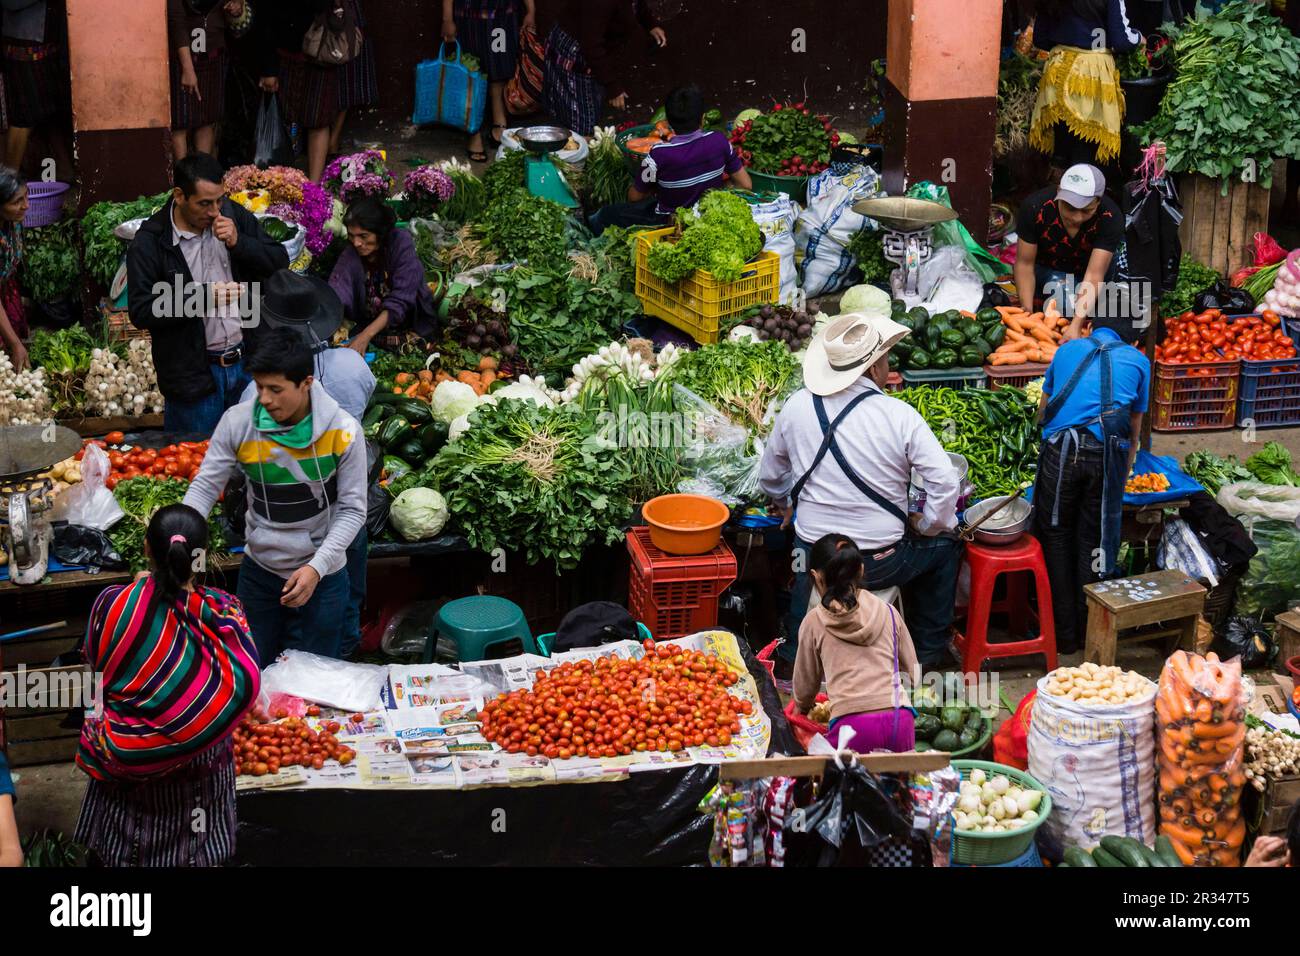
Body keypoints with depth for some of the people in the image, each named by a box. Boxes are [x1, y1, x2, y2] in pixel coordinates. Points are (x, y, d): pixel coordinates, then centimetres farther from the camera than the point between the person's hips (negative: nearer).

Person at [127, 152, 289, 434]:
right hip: (193, 375, -4)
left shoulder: (233, 215, 1)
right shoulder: (149, 243, -12)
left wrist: (238, 243, -16)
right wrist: (202, 297, -25)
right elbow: (141, 312, -17)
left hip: (246, 361, 4)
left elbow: (280, 262, 2)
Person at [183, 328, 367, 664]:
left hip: (322, 576, -2)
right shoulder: (237, 423, -14)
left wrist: (317, 567, -24)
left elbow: (352, 509, -14)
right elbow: (205, 486, -8)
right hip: (259, 570, 2)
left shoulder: (342, 431, -19)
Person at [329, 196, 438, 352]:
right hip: (368, 324, 4)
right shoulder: (350, 255, -8)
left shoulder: (401, 244, -18)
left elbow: (400, 300, -25)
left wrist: (366, 335, -36)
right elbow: (334, 295, -23)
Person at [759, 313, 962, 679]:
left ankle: (792, 655, 37)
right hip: (880, 565, -3)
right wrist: (926, 525, 2)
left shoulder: (797, 406, -5)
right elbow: (945, 483, -17)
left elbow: (770, 477, 8)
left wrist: (789, 508, 29)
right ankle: (929, 652, 32)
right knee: (945, 544, 25)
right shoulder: (900, 416, -16)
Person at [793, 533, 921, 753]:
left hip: (852, 726, -3)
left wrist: (803, 707, 41)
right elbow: (913, 674, 20)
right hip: (899, 722, 3)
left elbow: (804, 686, 20)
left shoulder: (814, 621, 9)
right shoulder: (887, 612, 15)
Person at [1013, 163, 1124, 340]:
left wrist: (1075, 326, -47)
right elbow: (1025, 264, -22)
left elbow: (1094, 275, -37)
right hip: (1048, 271, -2)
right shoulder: (1035, 208, -29)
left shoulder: (1110, 218, -32)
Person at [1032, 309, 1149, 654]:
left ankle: (1063, 635, 13)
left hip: (1061, 449, 0)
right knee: (1093, 541, 10)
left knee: (1056, 536, 12)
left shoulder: (1067, 350, 21)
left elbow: (1043, 409, 29)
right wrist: (1123, 473, 39)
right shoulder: (1137, 361, 19)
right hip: (1107, 455, 0)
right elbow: (1135, 430, 25)